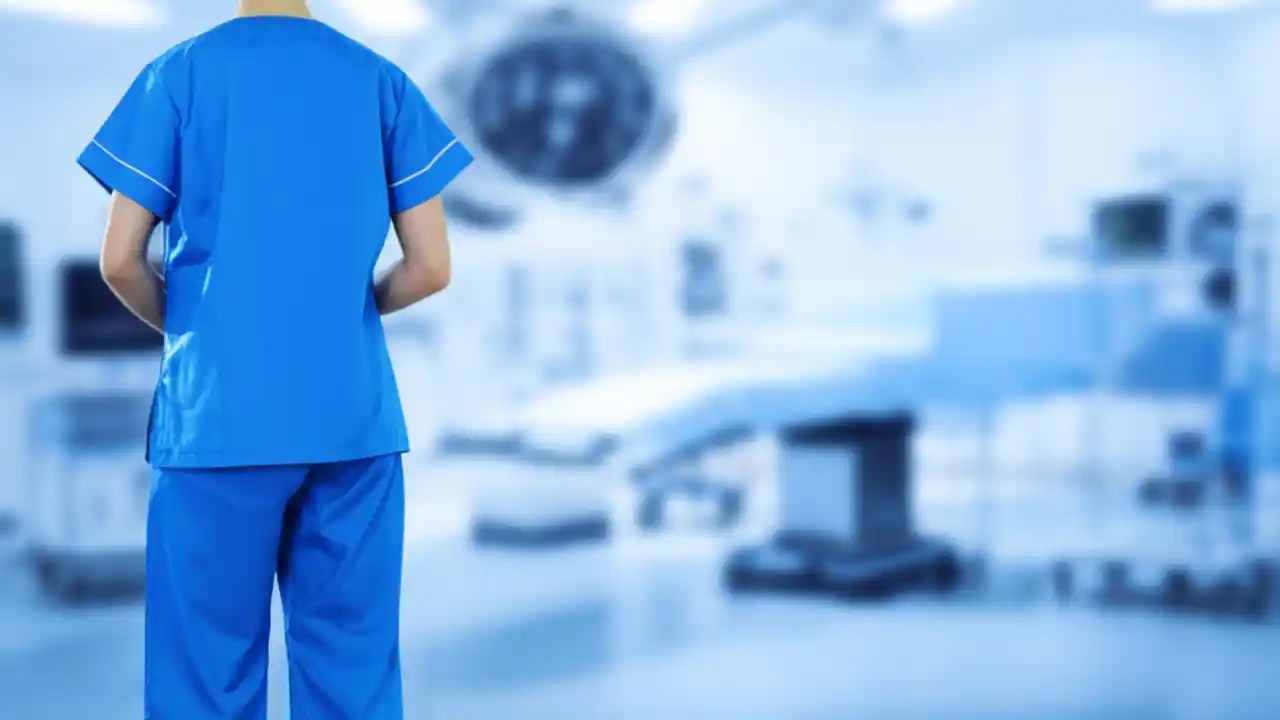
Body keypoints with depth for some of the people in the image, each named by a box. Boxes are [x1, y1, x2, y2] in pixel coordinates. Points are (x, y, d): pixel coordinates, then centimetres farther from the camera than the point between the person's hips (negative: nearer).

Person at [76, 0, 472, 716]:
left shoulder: (178, 74, 1)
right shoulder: (382, 80, 6)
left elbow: (121, 261, -2)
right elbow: (432, 267, 3)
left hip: (218, 418, -2)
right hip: (354, 417, 2)